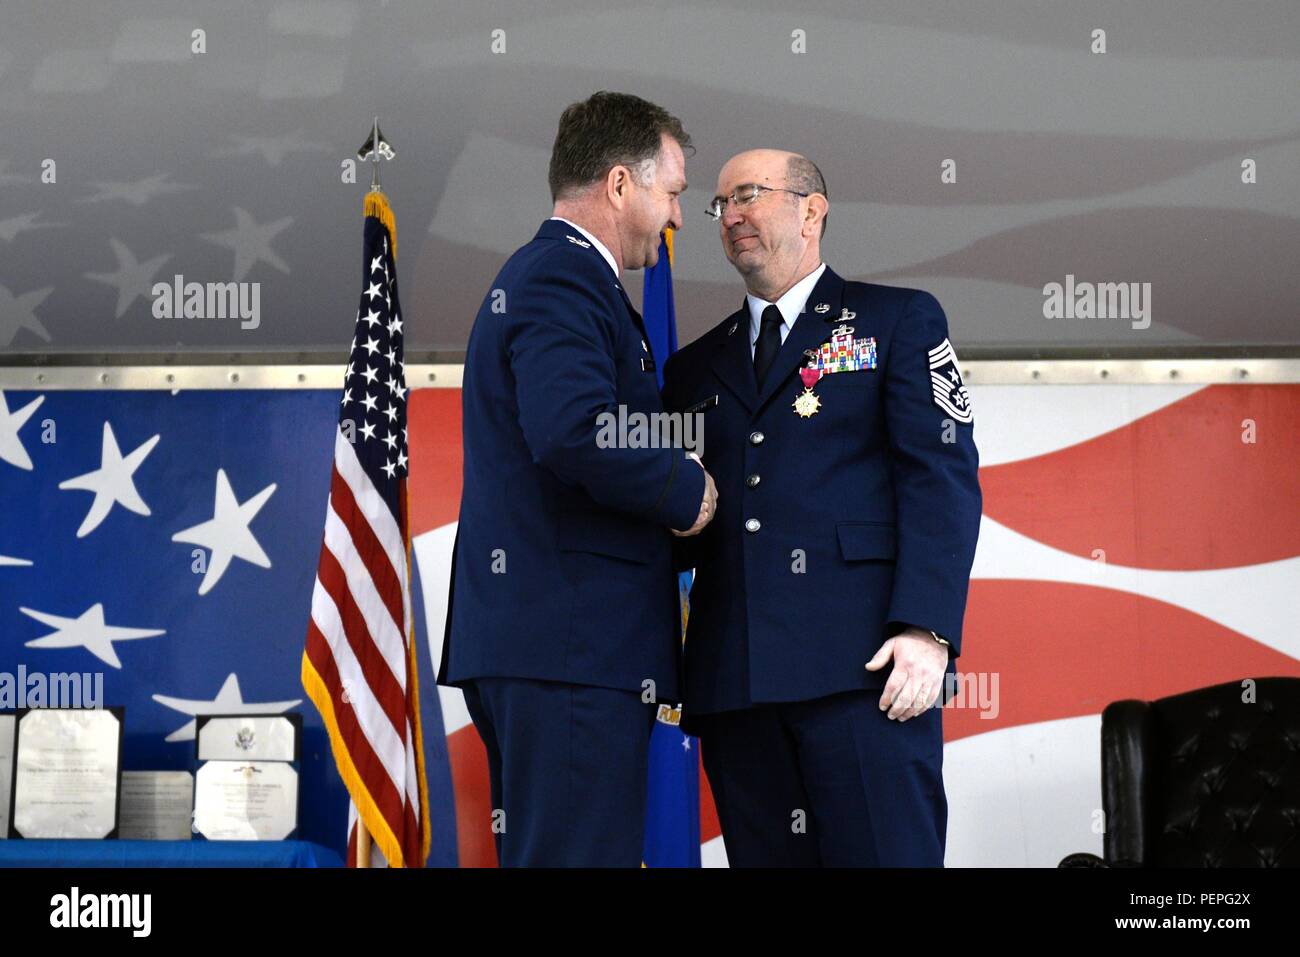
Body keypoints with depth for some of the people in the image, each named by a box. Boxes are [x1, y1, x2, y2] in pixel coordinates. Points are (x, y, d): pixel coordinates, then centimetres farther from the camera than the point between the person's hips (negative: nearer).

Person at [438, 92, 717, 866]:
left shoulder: (536, 275, 23)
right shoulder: (564, 281, -11)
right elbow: (574, 432, -28)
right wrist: (689, 491, -13)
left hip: (533, 640, 11)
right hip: (574, 645, -11)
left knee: (541, 851, 12)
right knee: (581, 852, -11)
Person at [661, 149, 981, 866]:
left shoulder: (899, 321, 11)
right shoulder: (698, 367, 24)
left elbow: (943, 477, -1)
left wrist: (925, 627, -14)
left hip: (860, 658, -4)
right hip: (731, 681, 4)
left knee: (887, 856, -11)